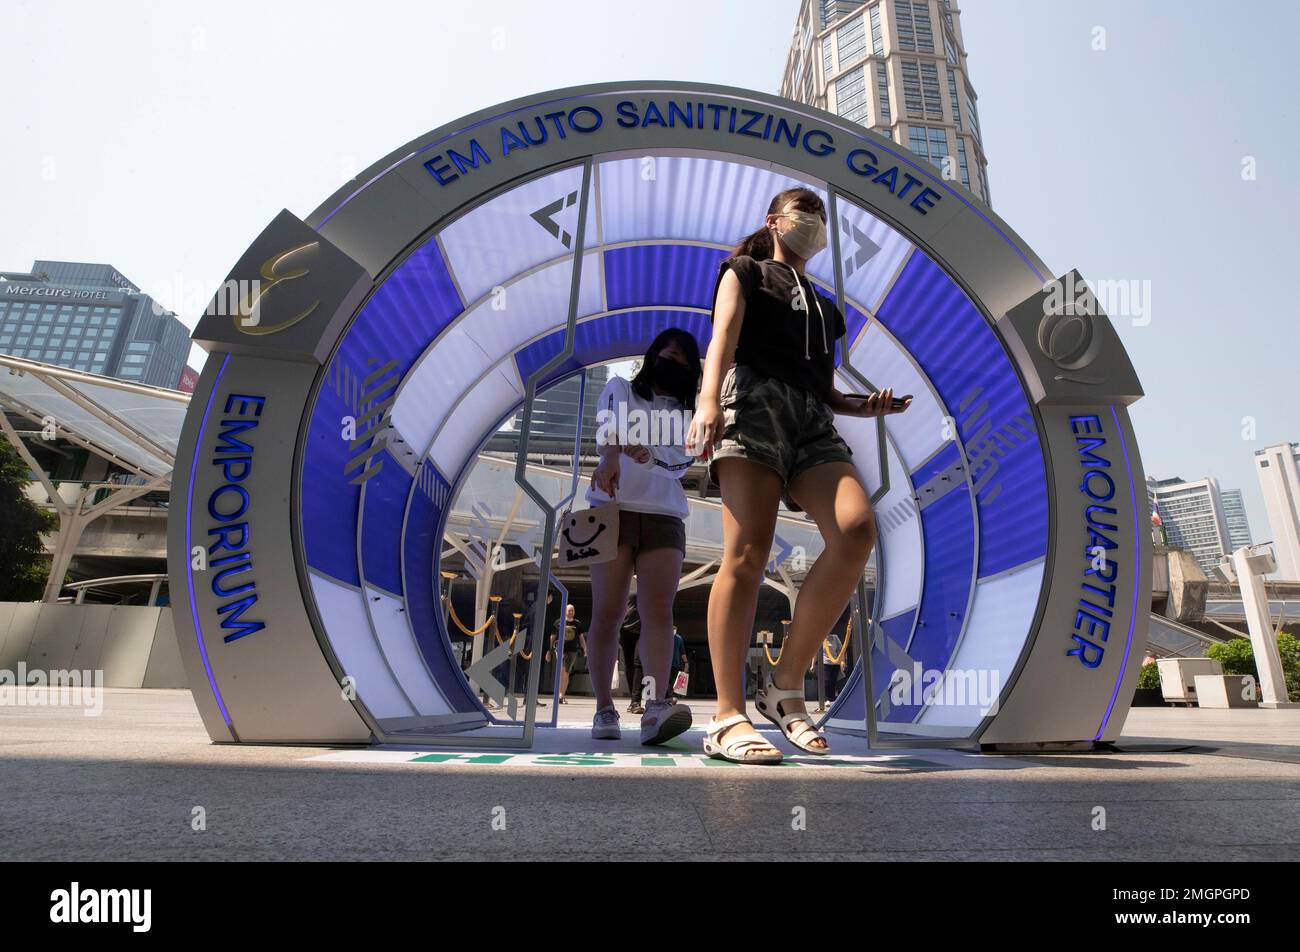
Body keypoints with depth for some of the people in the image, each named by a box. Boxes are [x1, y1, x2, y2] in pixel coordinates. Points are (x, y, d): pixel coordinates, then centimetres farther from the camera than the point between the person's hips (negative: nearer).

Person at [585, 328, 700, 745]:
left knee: (658, 609, -14)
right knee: (607, 613, -5)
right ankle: (604, 709, 5)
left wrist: (641, 451, -19)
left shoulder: (689, 416, 20)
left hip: (665, 517, 2)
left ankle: (656, 707, -23)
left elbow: (681, 461, 1)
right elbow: (608, 429, -4)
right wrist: (611, 460, -27)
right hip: (613, 510, -2)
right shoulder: (620, 389, 16)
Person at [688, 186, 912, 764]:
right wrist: (709, 397, -19)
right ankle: (728, 718, -16)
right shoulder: (745, 271, 21)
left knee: (857, 528, -22)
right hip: (755, 398, -5)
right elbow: (723, 337, 1)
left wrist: (866, 407, 10)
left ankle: (786, 686, -13)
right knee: (747, 553, -18)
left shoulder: (825, 306, 36)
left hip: (813, 419, 5)